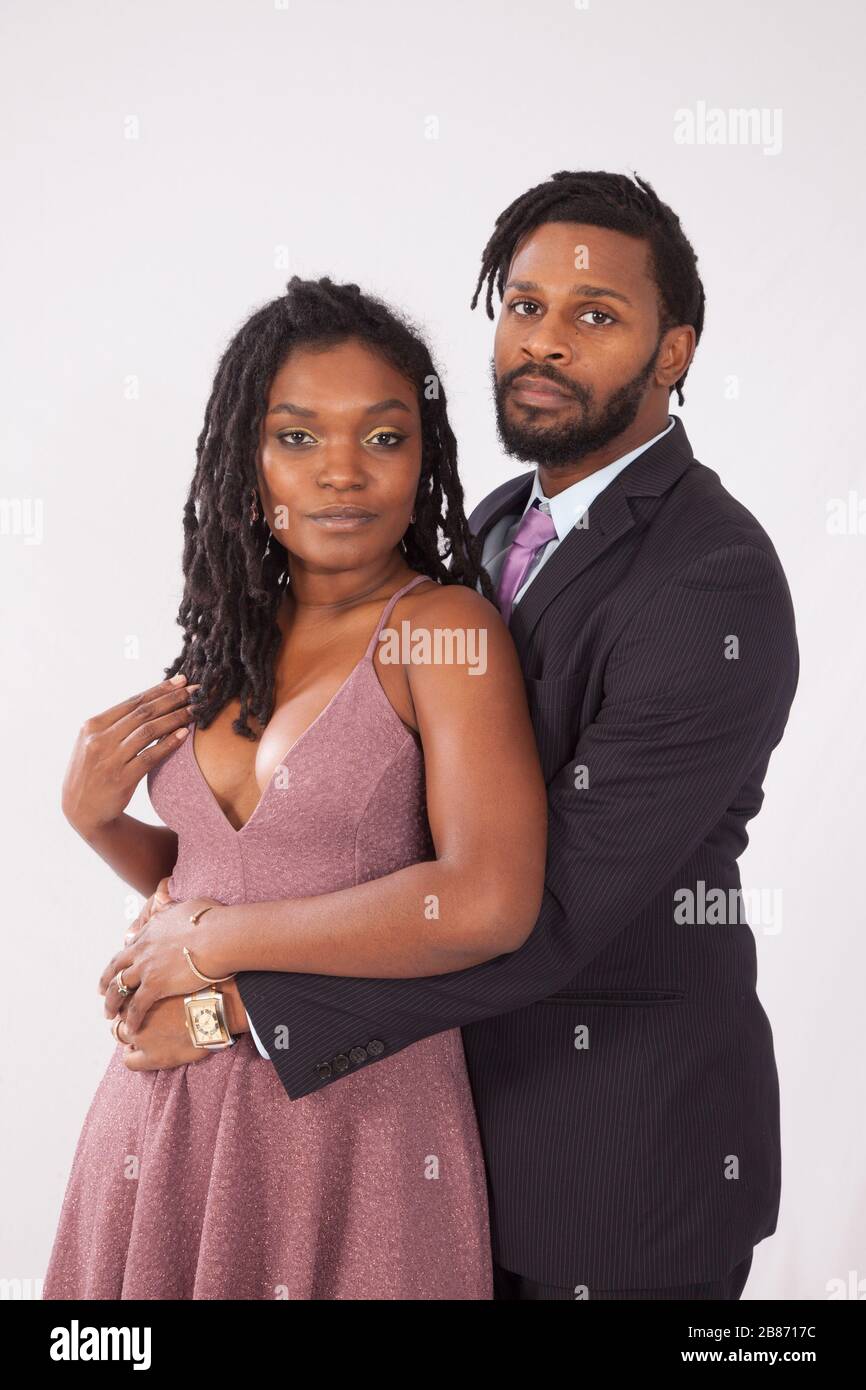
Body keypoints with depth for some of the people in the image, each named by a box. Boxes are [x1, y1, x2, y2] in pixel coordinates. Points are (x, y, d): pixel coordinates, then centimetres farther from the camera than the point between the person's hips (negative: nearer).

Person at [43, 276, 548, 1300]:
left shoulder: (446, 627, -12)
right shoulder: (237, 637, 6)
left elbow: (489, 904, -25)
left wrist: (214, 943, -16)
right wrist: (94, 817, -3)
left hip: (359, 1118, -6)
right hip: (164, 1113, 6)